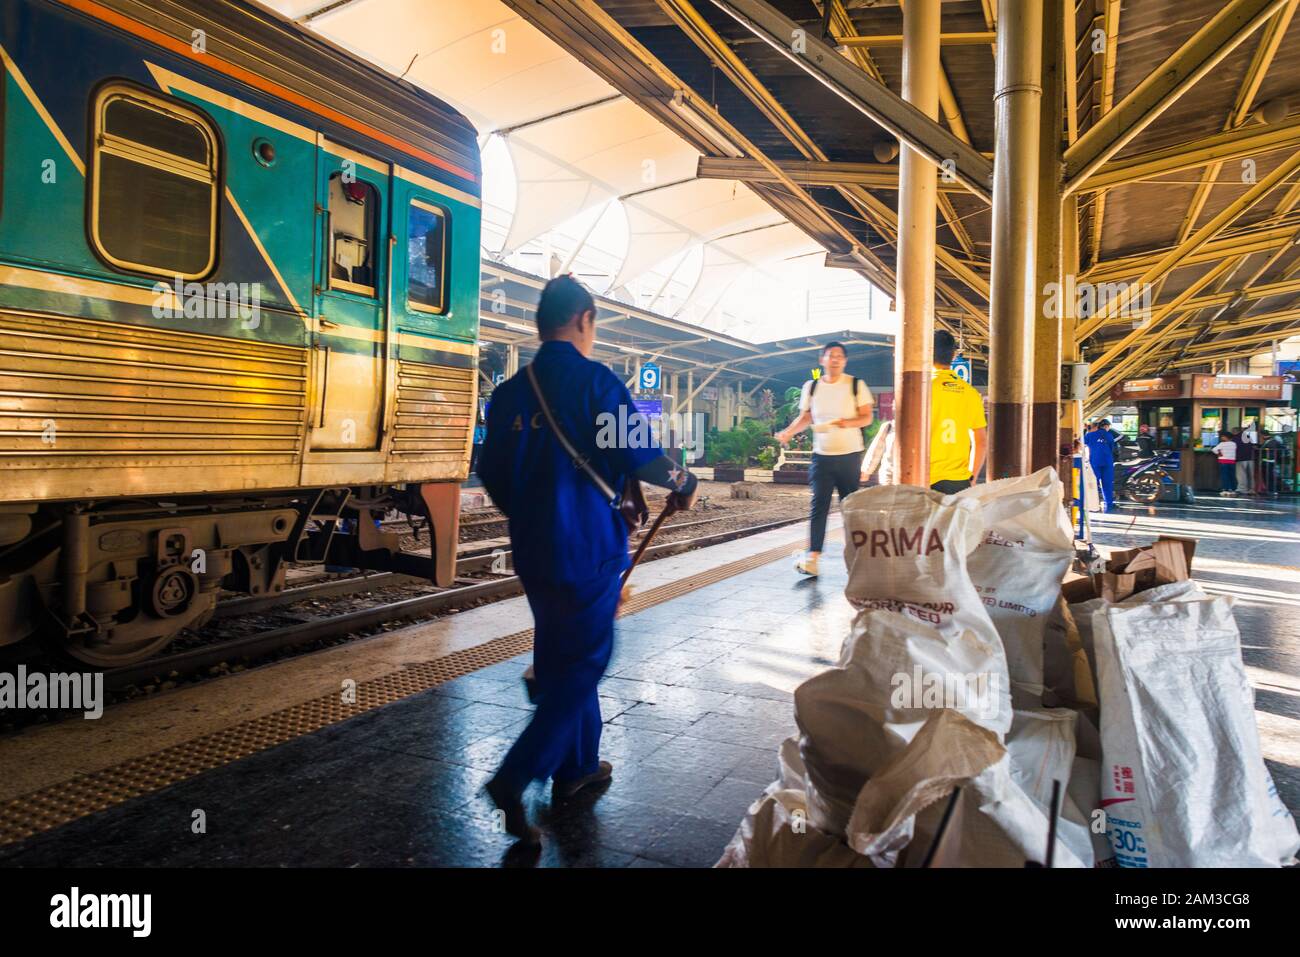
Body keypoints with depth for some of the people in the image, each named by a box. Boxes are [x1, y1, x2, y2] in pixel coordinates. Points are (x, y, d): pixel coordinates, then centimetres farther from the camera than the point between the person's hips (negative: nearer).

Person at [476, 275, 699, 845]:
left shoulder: (509, 393, 6)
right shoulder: (596, 382, -13)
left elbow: (491, 475, 10)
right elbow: (639, 455, -16)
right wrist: (682, 484, 4)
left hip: (533, 551, 7)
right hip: (587, 548, -7)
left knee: (561, 659, 19)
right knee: (582, 664, 4)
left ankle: (577, 766, 32)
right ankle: (515, 779, -1)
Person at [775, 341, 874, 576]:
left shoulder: (856, 385, -1)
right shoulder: (811, 387, 6)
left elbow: (867, 417, -1)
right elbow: (805, 417, 13)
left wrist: (847, 422, -22)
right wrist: (787, 432, -4)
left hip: (850, 455, -1)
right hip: (822, 455, 1)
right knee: (819, 505, -8)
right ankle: (812, 555, -12)